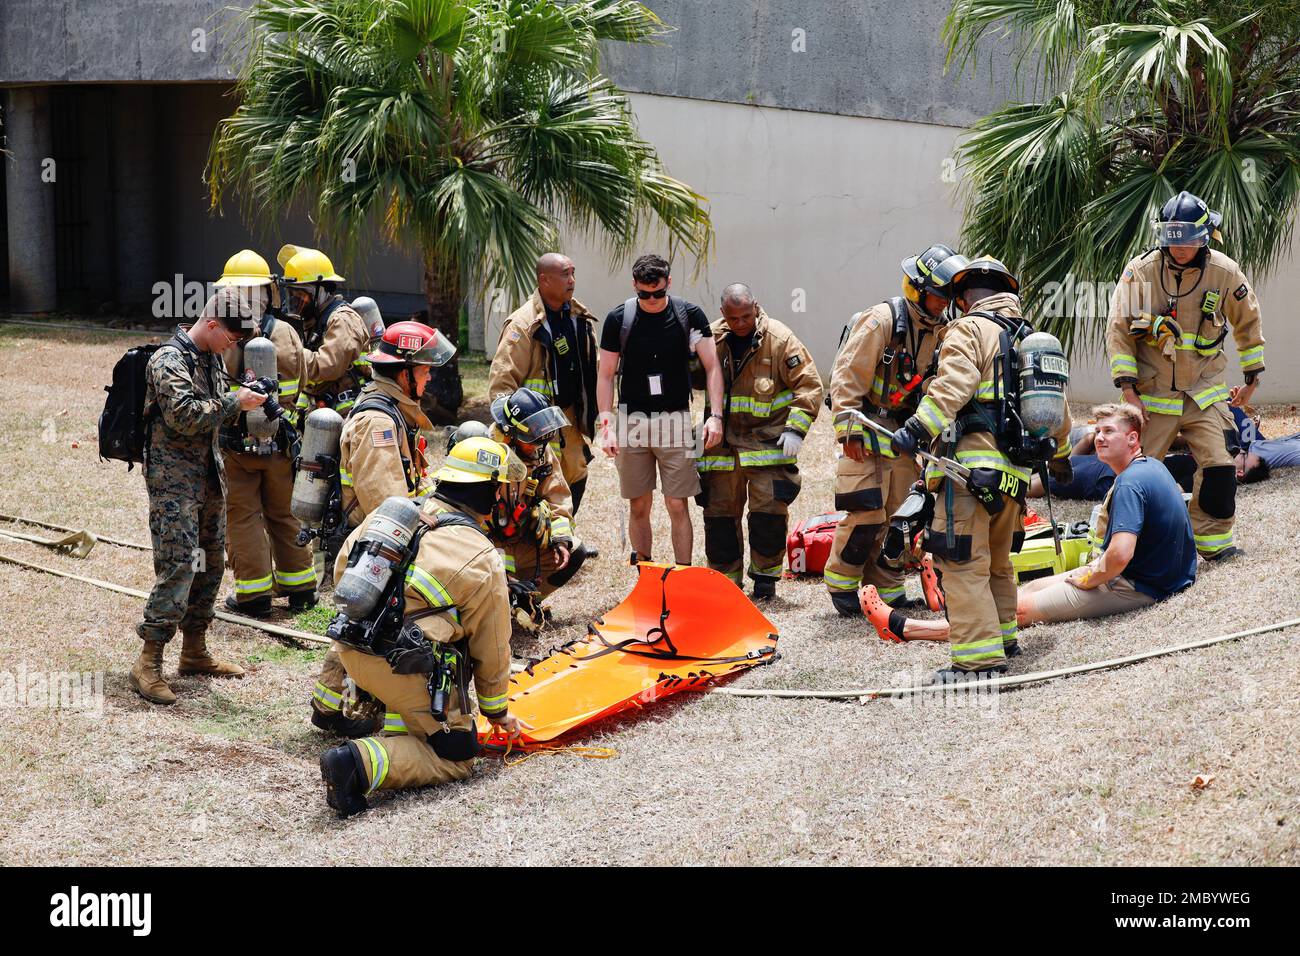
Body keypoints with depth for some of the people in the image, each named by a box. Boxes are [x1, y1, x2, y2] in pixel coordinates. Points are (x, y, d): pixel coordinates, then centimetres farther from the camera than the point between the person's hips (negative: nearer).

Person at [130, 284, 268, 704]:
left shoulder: (209, 358, 14)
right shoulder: (169, 361, -14)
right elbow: (186, 416, -25)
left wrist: (242, 396, 8)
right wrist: (235, 402, -18)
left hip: (208, 477, 9)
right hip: (173, 480, -9)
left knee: (211, 564, 13)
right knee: (177, 568, -15)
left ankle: (195, 651, 25)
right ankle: (147, 665, -12)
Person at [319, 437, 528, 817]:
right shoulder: (483, 561, -7)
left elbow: (343, 566, 18)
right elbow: (492, 650, 2)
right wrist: (497, 712, 18)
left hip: (349, 648, 7)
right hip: (404, 668, -7)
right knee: (456, 759, 5)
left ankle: (402, 735, 24)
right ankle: (362, 762, -18)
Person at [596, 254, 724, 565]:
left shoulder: (690, 315, -3)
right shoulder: (618, 319, -1)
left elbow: (712, 367, -3)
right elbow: (605, 375, 2)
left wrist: (715, 415, -15)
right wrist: (606, 425, -7)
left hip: (675, 422, -1)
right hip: (631, 421, 1)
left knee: (678, 506, -2)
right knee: (639, 506, 7)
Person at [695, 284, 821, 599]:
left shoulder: (779, 339, -9)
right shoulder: (712, 339, 1)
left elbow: (809, 385, -7)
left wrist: (795, 429, -15)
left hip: (768, 439, -3)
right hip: (723, 440, 3)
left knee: (769, 509, -8)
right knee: (719, 511, 5)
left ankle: (765, 576, 8)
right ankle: (724, 579, 17)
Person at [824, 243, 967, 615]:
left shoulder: (937, 331, 10)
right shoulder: (883, 319, -12)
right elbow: (847, 375, -15)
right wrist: (848, 428, -18)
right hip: (869, 432, -7)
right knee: (866, 515, -10)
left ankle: (887, 591, 17)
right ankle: (840, 582, 7)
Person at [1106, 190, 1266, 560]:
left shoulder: (1225, 273, -4)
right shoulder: (1141, 270, -9)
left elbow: (1248, 323, 13)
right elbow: (1118, 330, -4)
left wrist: (1252, 378, 16)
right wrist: (1127, 388, -9)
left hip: (1204, 393, 2)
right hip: (1152, 396, -1)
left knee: (1220, 468, -5)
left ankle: (1212, 540, 12)